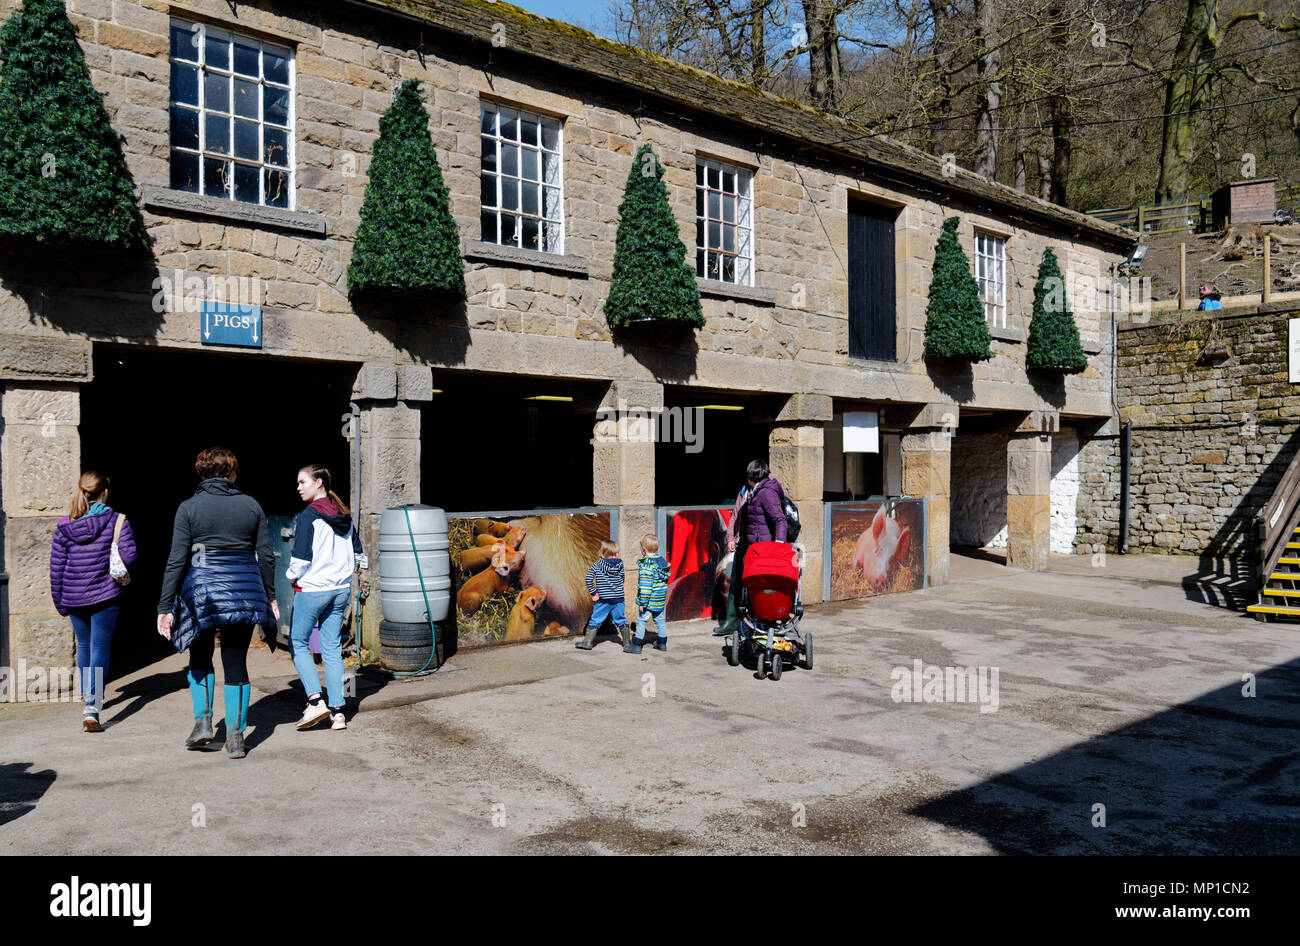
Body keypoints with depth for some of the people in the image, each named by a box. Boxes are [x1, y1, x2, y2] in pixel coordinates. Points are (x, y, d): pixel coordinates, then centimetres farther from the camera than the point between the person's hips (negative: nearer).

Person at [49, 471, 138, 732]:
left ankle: (87, 697, 38)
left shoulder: (65, 526, 1)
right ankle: (92, 706, -13)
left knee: (84, 646, 21)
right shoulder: (117, 520, -9)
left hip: (74, 597, 4)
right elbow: (129, 556, -15)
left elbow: (56, 566, 3)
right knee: (100, 649, -1)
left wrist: (59, 601, 12)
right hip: (106, 595, -4)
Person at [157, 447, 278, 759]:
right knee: (236, 663, 8)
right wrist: (270, 596, 17)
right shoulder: (251, 505, 4)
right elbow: (266, 556, 6)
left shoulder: (189, 508, -2)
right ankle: (235, 737, 8)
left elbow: (177, 561, -5)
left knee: (200, 658, 20)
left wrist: (165, 607, -2)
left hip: (202, 591, -1)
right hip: (245, 593, 2)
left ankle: (203, 720, 9)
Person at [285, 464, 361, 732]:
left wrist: (293, 577, 3)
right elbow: (356, 553, 13)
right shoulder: (345, 516, 7)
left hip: (312, 589, -6)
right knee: (332, 648, 9)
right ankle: (337, 712, 7)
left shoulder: (308, 516, -13)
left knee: (297, 642, 9)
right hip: (341, 589, 6)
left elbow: (301, 557, -15)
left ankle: (315, 700, -3)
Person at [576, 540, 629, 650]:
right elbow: (622, 580, 6)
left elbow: (589, 579, -11)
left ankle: (588, 641, 9)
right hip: (618, 598, 1)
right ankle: (627, 642, 22)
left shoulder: (597, 564, -4)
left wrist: (593, 593, -6)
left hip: (602, 599, -1)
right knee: (621, 620, 15)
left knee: (595, 620, 7)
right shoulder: (620, 564, -1)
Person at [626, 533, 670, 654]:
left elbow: (645, 585, -22)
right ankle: (662, 643, 27)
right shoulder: (662, 560, 7)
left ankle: (636, 645, 6)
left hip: (650, 599, -8)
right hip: (661, 599, 8)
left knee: (641, 620, 2)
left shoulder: (646, 564, -19)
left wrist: (643, 602, -19)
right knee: (660, 619, 18)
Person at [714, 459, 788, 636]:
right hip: (745, 545, 9)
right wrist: (731, 538, 18)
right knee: (736, 582, 11)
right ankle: (731, 621, 20)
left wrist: (779, 541, -35)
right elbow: (736, 515, 25)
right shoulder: (746, 491, 15)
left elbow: (779, 519, -22)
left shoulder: (767, 493, -13)